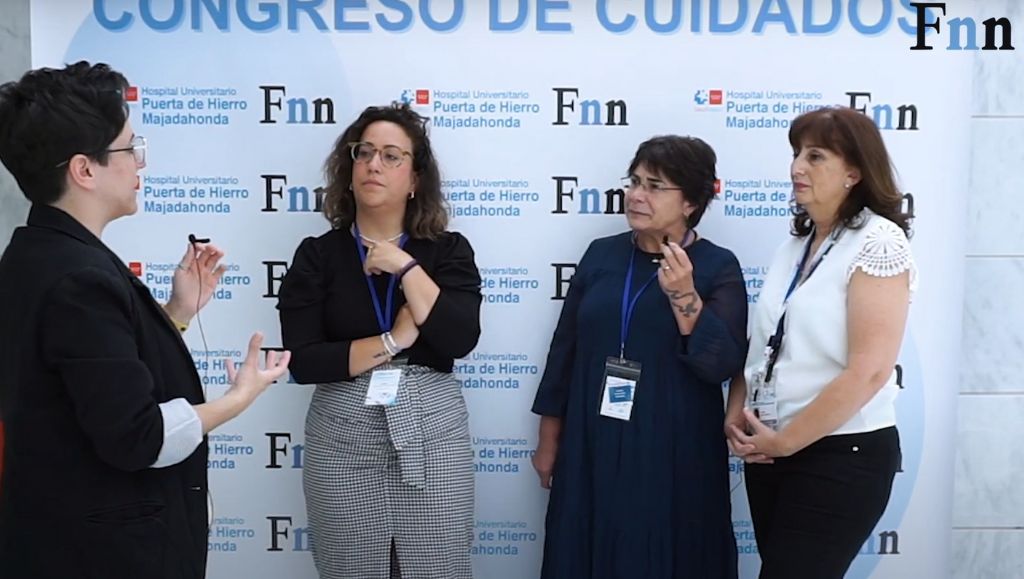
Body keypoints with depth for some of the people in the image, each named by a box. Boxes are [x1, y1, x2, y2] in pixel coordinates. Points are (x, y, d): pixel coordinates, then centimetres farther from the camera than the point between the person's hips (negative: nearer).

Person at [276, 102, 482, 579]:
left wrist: (404, 265, -16)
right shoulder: (317, 255, -1)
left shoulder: (448, 250, 1)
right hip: (342, 444, 0)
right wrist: (393, 340, -14)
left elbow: (460, 340, -14)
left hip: (434, 438, 0)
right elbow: (302, 361, -10)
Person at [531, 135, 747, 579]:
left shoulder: (718, 266, -5)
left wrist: (684, 296, -26)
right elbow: (565, 347, 7)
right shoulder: (601, 253, 4)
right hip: (592, 446, 3)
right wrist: (549, 438, 9)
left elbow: (724, 364, -14)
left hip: (673, 454, -3)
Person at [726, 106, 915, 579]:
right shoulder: (795, 244, 9)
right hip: (769, 450, 7)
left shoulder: (878, 242, -13)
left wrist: (787, 439, -13)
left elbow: (868, 372, -20)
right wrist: (736, 415, -2)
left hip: (841, 455, -7)